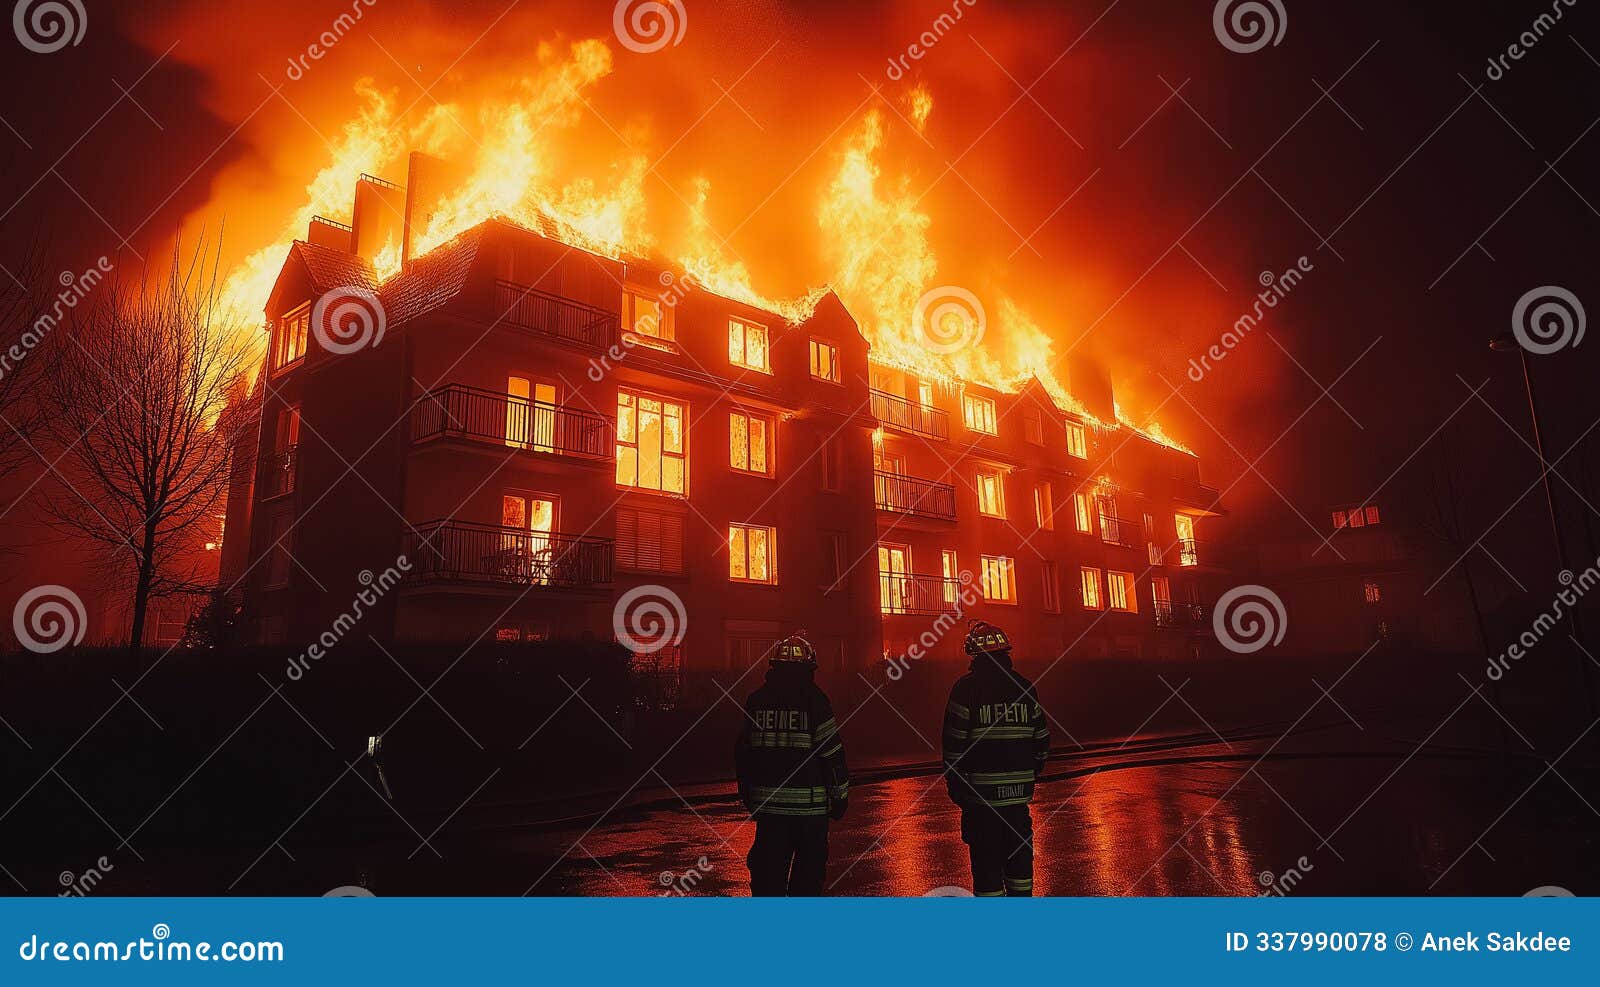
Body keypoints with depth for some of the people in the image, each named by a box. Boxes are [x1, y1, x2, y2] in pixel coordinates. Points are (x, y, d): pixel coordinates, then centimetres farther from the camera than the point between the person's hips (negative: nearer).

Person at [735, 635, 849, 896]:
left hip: (767, 802, 4)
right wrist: (840, 796, 0)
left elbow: (742, 753, 10)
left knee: (768, 867, 10)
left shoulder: (755, 700, 5)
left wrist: (748, 795, 19)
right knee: (809, 870, 9)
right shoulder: (814, 701, -8)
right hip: (809, 802, -3)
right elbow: (832, 754, -9)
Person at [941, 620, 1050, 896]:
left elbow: (955, 742, -11)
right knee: (1019, 853, 17)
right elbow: (1042, 738, 10)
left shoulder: (967, 687, -10)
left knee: (986, 856, 3)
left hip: (981, 790, -4)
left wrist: (954, 784, -2)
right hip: (1019, 790, 5)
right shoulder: (1024, 686, 5)